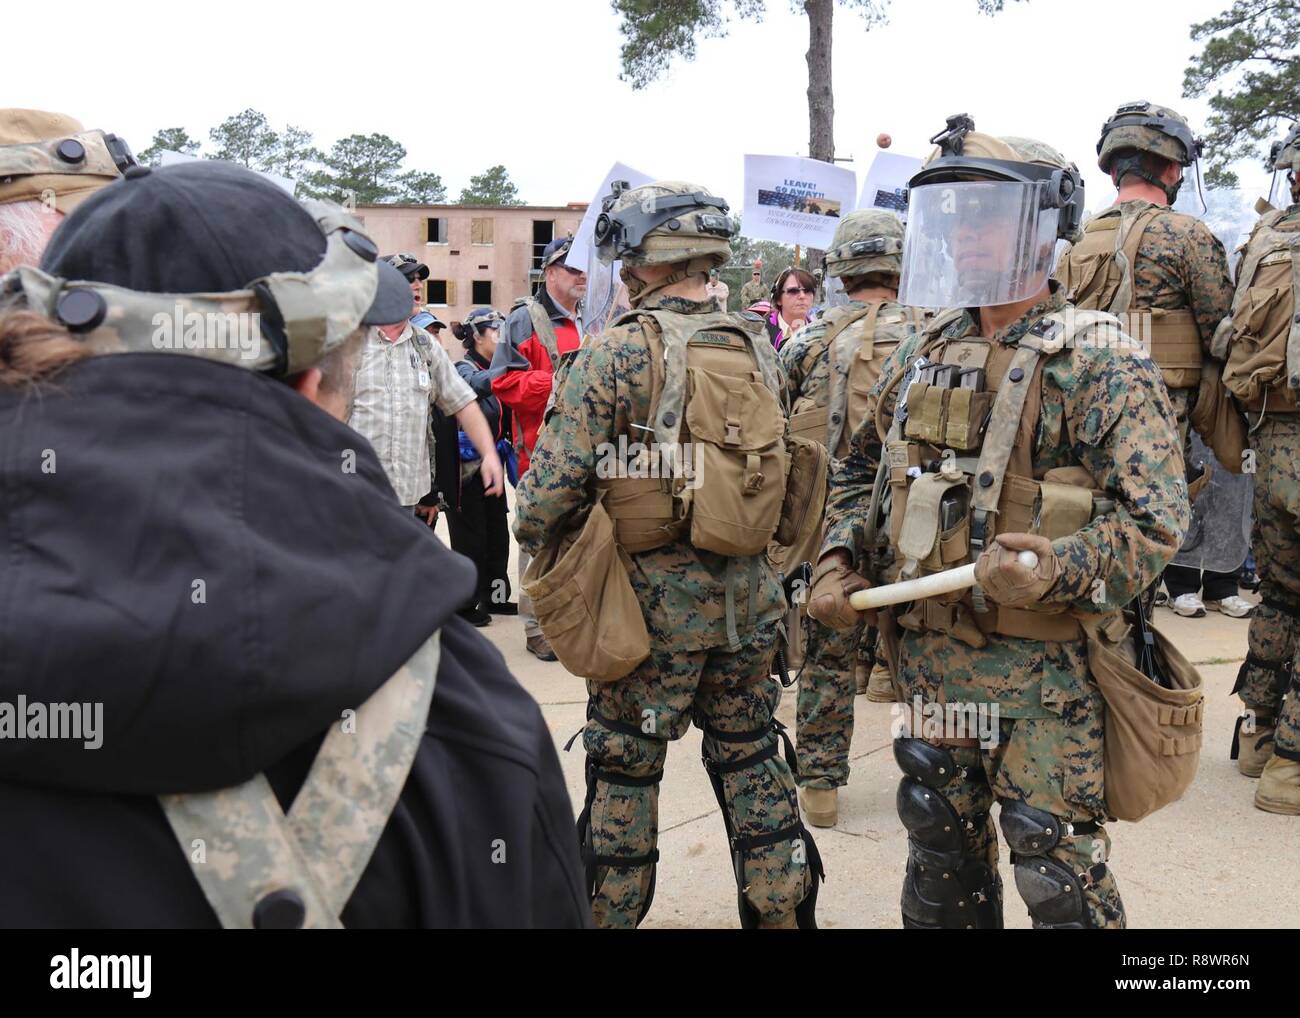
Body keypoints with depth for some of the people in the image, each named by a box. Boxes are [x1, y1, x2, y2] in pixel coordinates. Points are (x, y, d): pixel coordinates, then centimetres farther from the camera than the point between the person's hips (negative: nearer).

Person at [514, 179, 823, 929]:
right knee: (751, 757, 18)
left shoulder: (617, 353, -14)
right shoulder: (758, 346, 4)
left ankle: (610, 913, 21)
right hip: (749, 593, 6)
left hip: (656, 594, -5)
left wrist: (538, 547, 3)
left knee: (623, 771, 9)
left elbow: (554, 484, -15)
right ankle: (781, 906, 27)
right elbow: (783, 467, 11)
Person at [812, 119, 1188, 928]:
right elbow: (861, 472, 19)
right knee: (942, 860, 20)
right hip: (931, 658, 6)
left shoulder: (1101, 364, -12)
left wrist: (1060, 567, -34)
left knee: (1062, 882, 3)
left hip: (1048, 675, -6)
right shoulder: (922, 359, 8)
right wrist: (839, 561, 4)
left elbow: (1156, 519, -17)